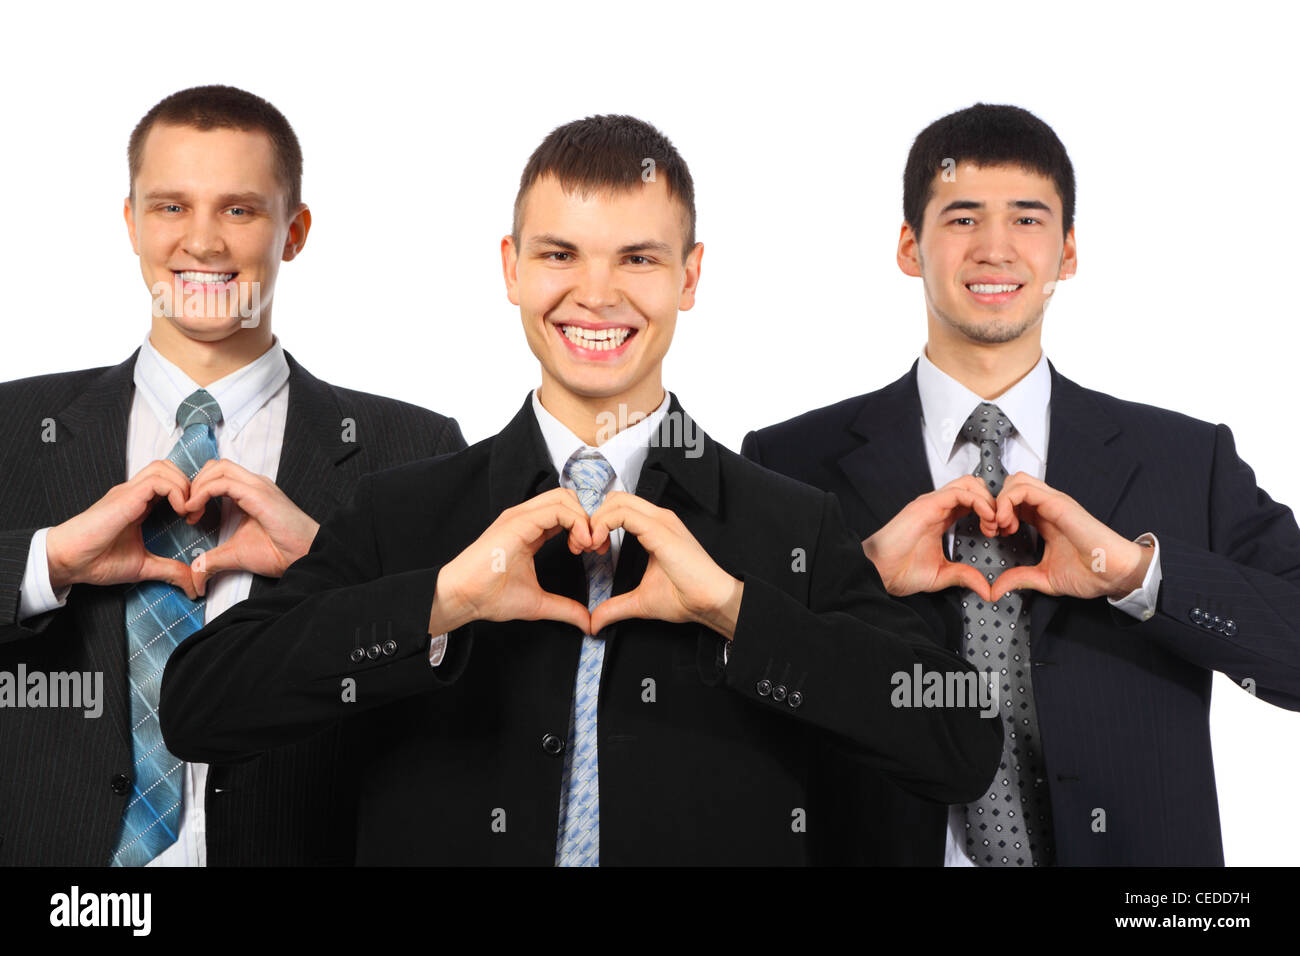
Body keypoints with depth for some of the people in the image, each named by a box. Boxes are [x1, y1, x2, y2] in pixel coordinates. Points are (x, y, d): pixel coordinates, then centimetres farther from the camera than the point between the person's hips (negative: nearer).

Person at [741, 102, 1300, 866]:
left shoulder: (1191, 461, -3)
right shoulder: (792, 465, -6)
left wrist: (1138, 569, -22)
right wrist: (861, 573, -23)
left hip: (1128, 847, 1)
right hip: (880, 849, -1)